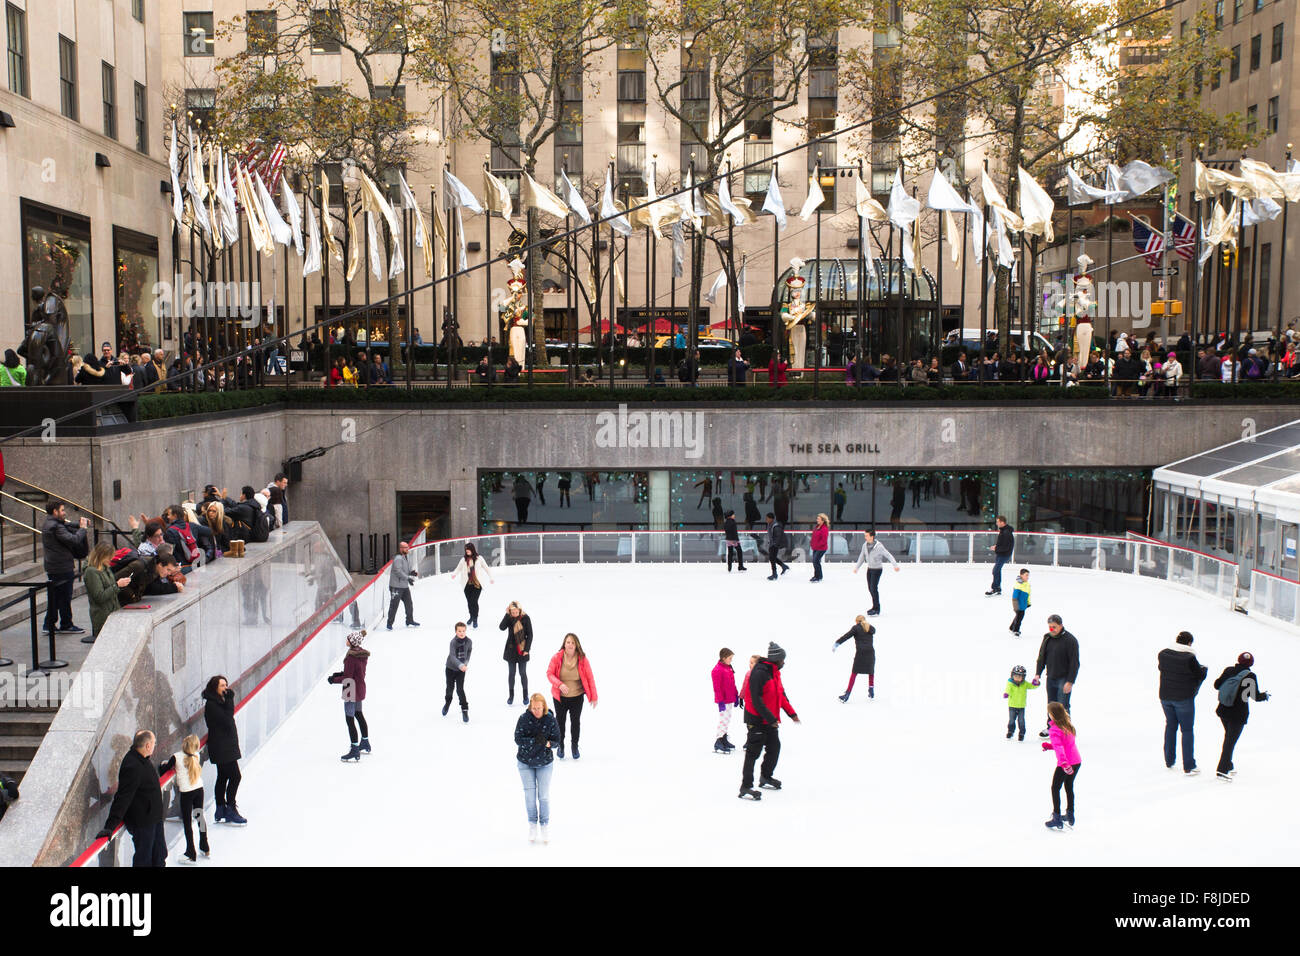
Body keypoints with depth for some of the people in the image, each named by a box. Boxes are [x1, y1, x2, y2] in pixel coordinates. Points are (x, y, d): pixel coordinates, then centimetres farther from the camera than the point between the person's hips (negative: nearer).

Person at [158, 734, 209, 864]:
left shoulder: (177, 757, -13)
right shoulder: (196, 755, 0)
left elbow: (163, 771, -3)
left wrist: (162, 764, 20)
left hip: (186, 792, -5)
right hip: (199, 789, 5)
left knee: (187, 821, 4)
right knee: (199, 816, 19)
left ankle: (191, 854, 7)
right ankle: (205, 848, 30)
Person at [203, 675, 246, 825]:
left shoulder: (220, 701, 11)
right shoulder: (211, 705, -18)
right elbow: (227, 720, -24)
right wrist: (229, 699, -22)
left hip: (226, 745, 10)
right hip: (220, 747, -10)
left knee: (223, 777, 14)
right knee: (235, 776, -10)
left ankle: (220, 812, 22)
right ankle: (231, 811, -3)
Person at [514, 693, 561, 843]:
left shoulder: (550, 719, -13)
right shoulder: (524, 718, -14)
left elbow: (557, 740, -8)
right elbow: (518, 739, -15)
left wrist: (547, 743, -29)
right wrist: (534, 741, -31)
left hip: (545, 763, 0)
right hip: (525, 762, 0)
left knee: (544, 795, 2)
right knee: (530, 795, 5)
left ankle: (545, 825, 20)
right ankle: (532, 824, 24)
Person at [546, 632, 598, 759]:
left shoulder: (582, 659, -14)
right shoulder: (557, 657, -15)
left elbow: (590, 678, -8)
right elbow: (549, 673, -9)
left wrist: (593, 696, -7)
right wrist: (559, 684, -27)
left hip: (577, 697, 0)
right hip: (560, 697, 0)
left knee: (576, 721, 13)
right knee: (560, 721, 15)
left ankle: (575, 746, 35)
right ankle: (560, 746, 37)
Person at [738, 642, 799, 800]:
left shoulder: (775, 672, 10)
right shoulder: (759, 673, -22)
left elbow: (781, 694, 20)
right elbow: (756, 700, -24)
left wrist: (791, 713, 15)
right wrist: (770, 718, -23)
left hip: (770, 720, 9)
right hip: (756, 720, -9)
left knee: (774, 747, 17)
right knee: (753, 752, -5)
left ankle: (766, 777, 36)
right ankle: (745, 788, 0)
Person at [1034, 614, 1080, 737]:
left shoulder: (1070, 640, -13)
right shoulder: (1047, 638, 6)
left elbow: (1074, 662, -14)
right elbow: (1041, 657, 14)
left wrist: (1070, 681, -16)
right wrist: (1038, 673, 5)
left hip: (1064, 679, -6)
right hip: (1050, 678, 6)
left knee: (1063, 706, -6)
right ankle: (1051, 727, 29)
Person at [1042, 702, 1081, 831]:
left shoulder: (1054, 730, -17)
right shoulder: (1068, 726, 8)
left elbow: (1059, 747, -29)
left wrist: (1064, 762, -37)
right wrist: (1049, 745, 19)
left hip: (1065, 765, -8)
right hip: (1077, 762, 8)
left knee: (1055, 788, 7)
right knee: (1069, 787, 24)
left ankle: (1057, 820, 8)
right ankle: (1070, 817, 33)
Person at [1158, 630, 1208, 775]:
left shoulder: (1162, 654, -4)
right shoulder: (1189, 658, -19)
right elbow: (1200, 675, -10)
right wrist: (1205, 669, 14)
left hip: (1165, 696, 5)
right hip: (1184, 698, -5)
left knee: (1170, 726, 21)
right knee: (1187, 730, 7)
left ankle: (1169, 761, 29)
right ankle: (1188, 767, 9)